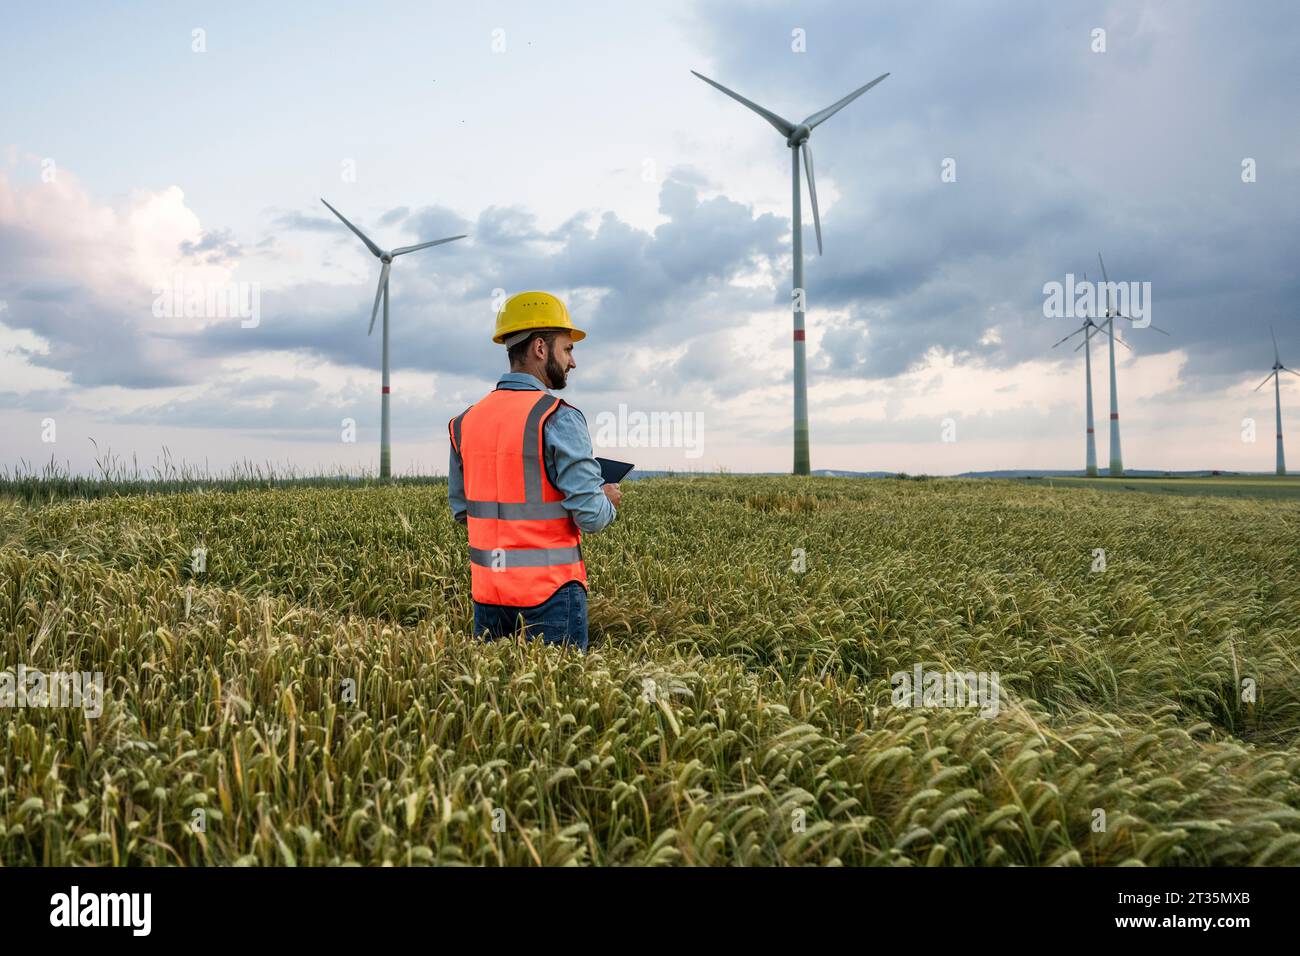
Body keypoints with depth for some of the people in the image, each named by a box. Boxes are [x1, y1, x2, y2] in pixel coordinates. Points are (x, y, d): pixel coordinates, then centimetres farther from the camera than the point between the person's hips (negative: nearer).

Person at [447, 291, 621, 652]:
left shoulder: (465, 421, 5)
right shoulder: (559, 418, -15)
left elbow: (460, 510, 12)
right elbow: (590, 516, -17)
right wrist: (608, 501, 4)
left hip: (487, 591, 6)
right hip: (550, 591, -6)